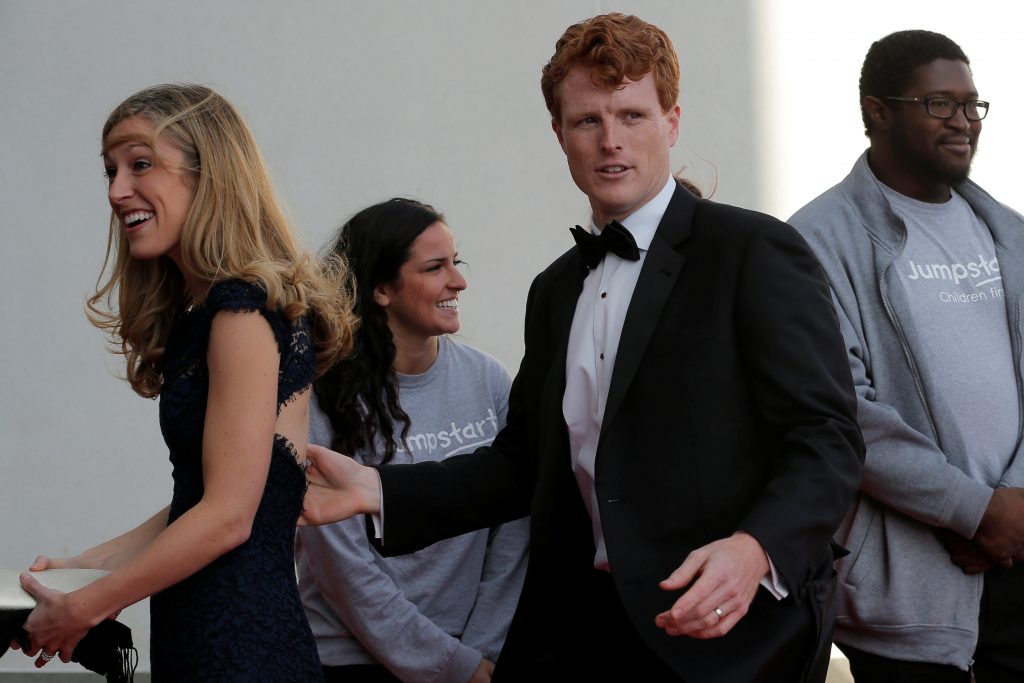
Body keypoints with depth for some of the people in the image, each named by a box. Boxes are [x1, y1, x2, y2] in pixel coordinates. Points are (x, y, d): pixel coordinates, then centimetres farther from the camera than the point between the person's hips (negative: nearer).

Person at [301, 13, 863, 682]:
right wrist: (377, 489, 4)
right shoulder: (555, 290, 15)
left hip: (729, 629, -6)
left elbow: (827, 439, -12)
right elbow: (524, 463, 17)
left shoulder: (759, 251, -6)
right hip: (580, 627, 6)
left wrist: (754, 549, -29)